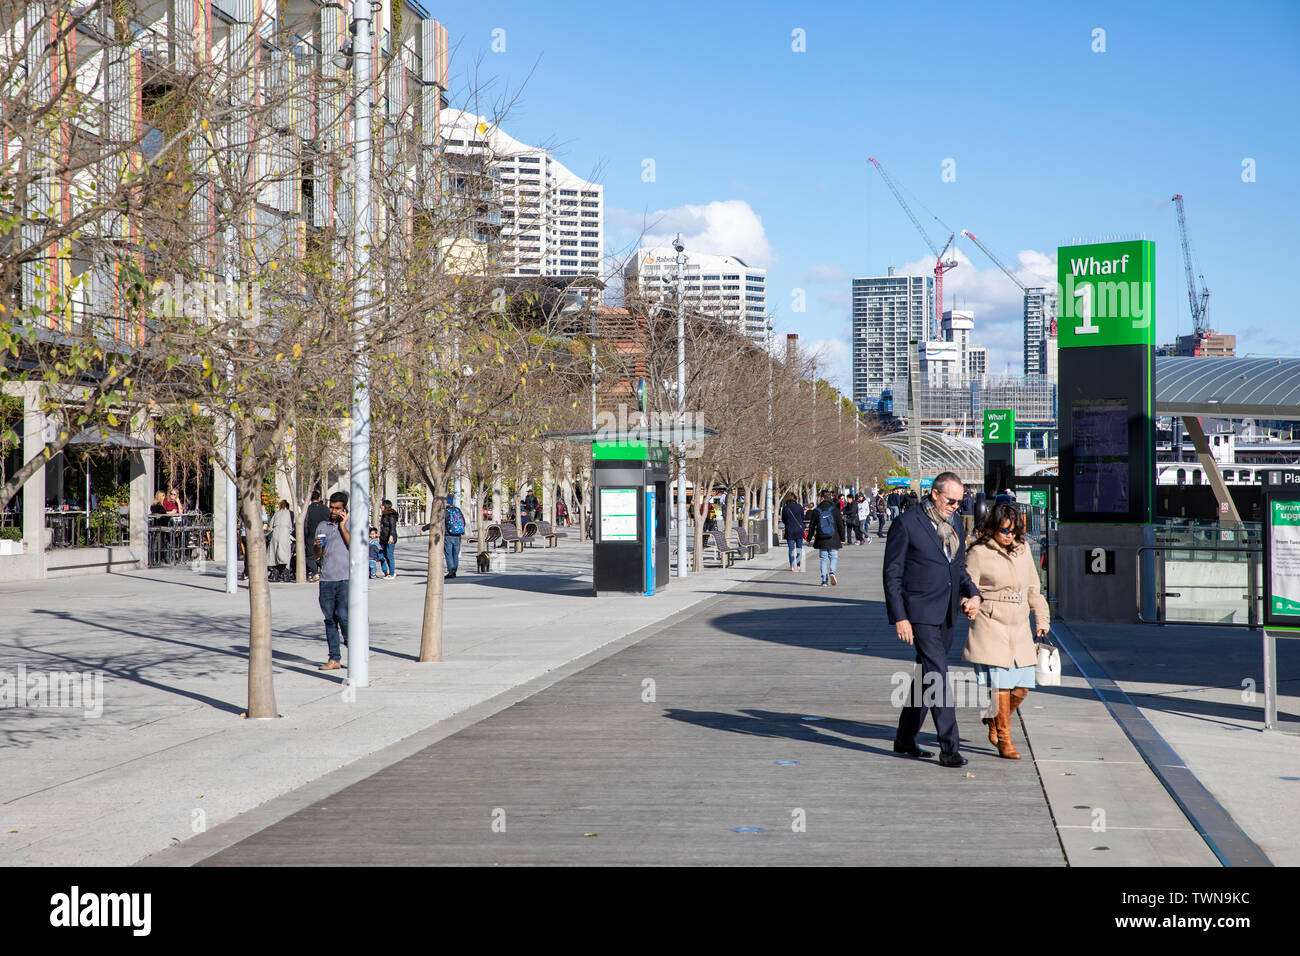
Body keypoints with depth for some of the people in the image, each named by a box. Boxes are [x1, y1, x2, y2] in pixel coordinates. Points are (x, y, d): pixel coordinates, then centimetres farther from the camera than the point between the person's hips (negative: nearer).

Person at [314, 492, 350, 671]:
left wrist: (342, 526, -7)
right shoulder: (322, 526, 16)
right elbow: (317, 555, 17)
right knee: (330, 619, 3)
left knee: (343, 616, -13)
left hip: (345, 578, -4)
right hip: (326, 579, 4)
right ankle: (334, 658, 8)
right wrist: (318, 546, -5)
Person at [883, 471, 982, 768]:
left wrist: (973, 594, 3)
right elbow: (892, 574, -8)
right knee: (938, 676, -12)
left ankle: (905, 739, 26)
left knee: (926, 677, 13)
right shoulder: (906, 523, -8)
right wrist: (899, 618, -14)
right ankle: (949, 748, -9)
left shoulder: (955, 528, 14)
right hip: (920, 615, -7)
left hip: (945, 616, 8)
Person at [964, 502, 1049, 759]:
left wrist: (1041, 618, 18)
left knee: (1022, 686, 3)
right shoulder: (978, 553, -6)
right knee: (1000, 684, -8)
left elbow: (1033, 587, 20)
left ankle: (994, 721, 30)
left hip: (1019, 628, 5)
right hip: (991, 627, -5)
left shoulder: (1022, 549, 10)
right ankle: (1003, 739, 6)